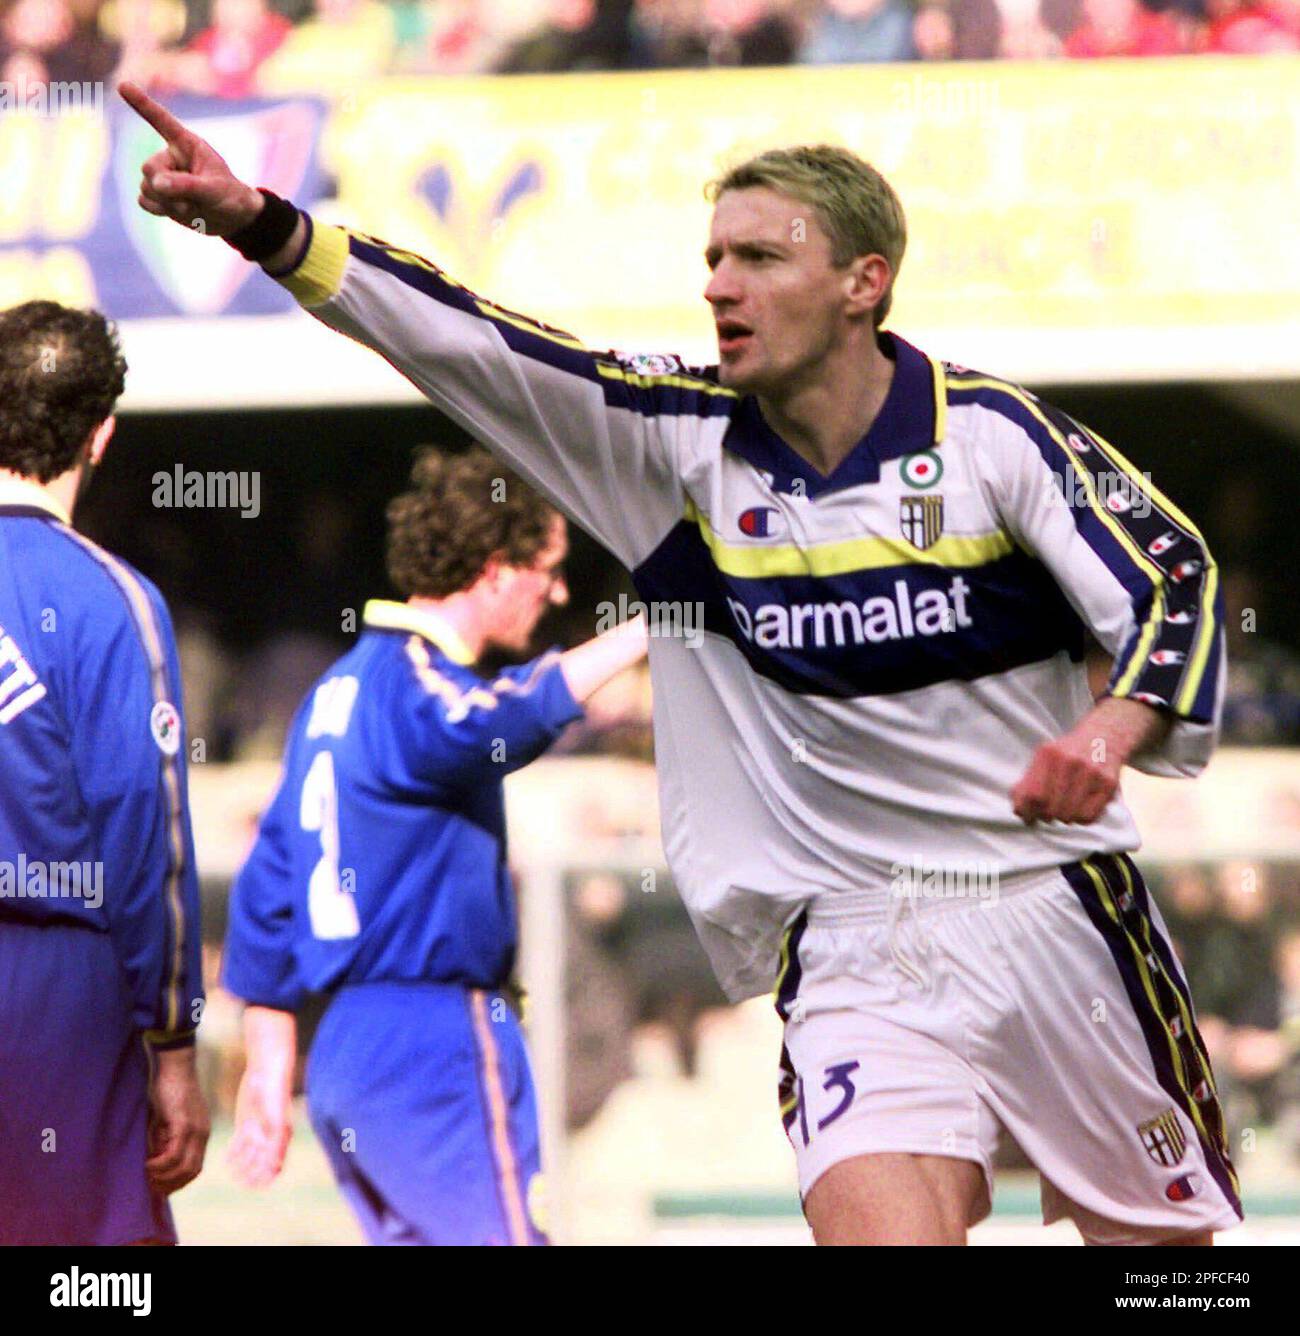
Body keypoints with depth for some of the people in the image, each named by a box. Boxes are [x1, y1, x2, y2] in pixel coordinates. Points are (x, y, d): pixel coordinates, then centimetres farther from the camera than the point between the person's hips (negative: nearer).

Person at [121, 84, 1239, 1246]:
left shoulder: (992, 434, -6)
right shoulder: (681, 441, 0)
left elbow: (1175, 583, -3)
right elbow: (462, 344, -7)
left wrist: (1116, 727, -24)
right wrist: (262, 224, -18)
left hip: (1055, 910, -1)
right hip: (851, 943, 1)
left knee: (1170, 1237, 8)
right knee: (875, 1224, -22)